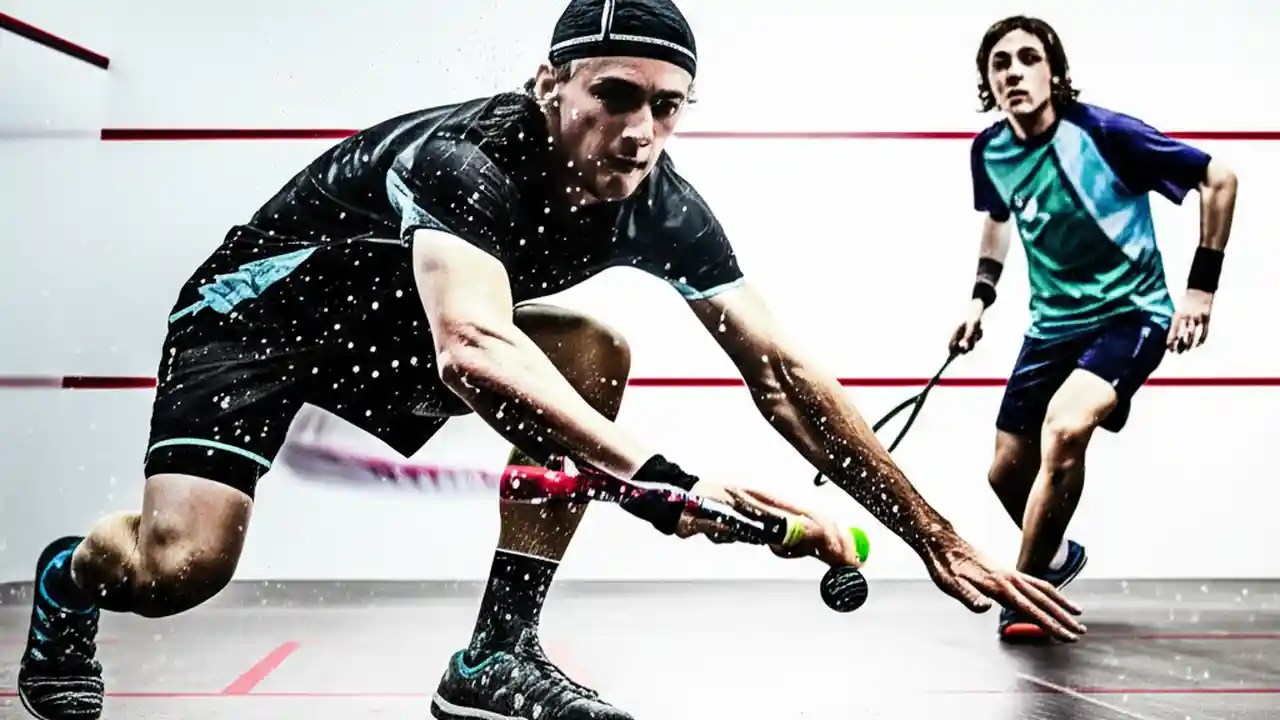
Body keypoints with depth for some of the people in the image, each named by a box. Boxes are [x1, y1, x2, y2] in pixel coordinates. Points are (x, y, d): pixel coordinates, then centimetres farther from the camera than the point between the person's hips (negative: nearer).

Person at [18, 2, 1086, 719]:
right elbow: (472, 351, -54)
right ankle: (69, 577, 14)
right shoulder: (465, 157, -35)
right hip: (259, 308, -6)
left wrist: (935, 534, -21)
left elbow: (781, 373, -18)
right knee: (184, 563, -24)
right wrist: (666, 482, -64)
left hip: (394, 332, 6)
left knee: (591, 353, -14)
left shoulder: (661, 207, -17)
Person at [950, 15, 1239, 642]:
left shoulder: (1105, 133, -19)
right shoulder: (990, 152, -4)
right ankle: (1056, 557, 41)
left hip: (1131, 313, -6)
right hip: (1053, 324, 6)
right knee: (1007, 470, 7)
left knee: (1064, 430, -32)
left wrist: (1202, 288, -13)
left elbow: (1218, 180, -10)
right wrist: (980, 298, 10)